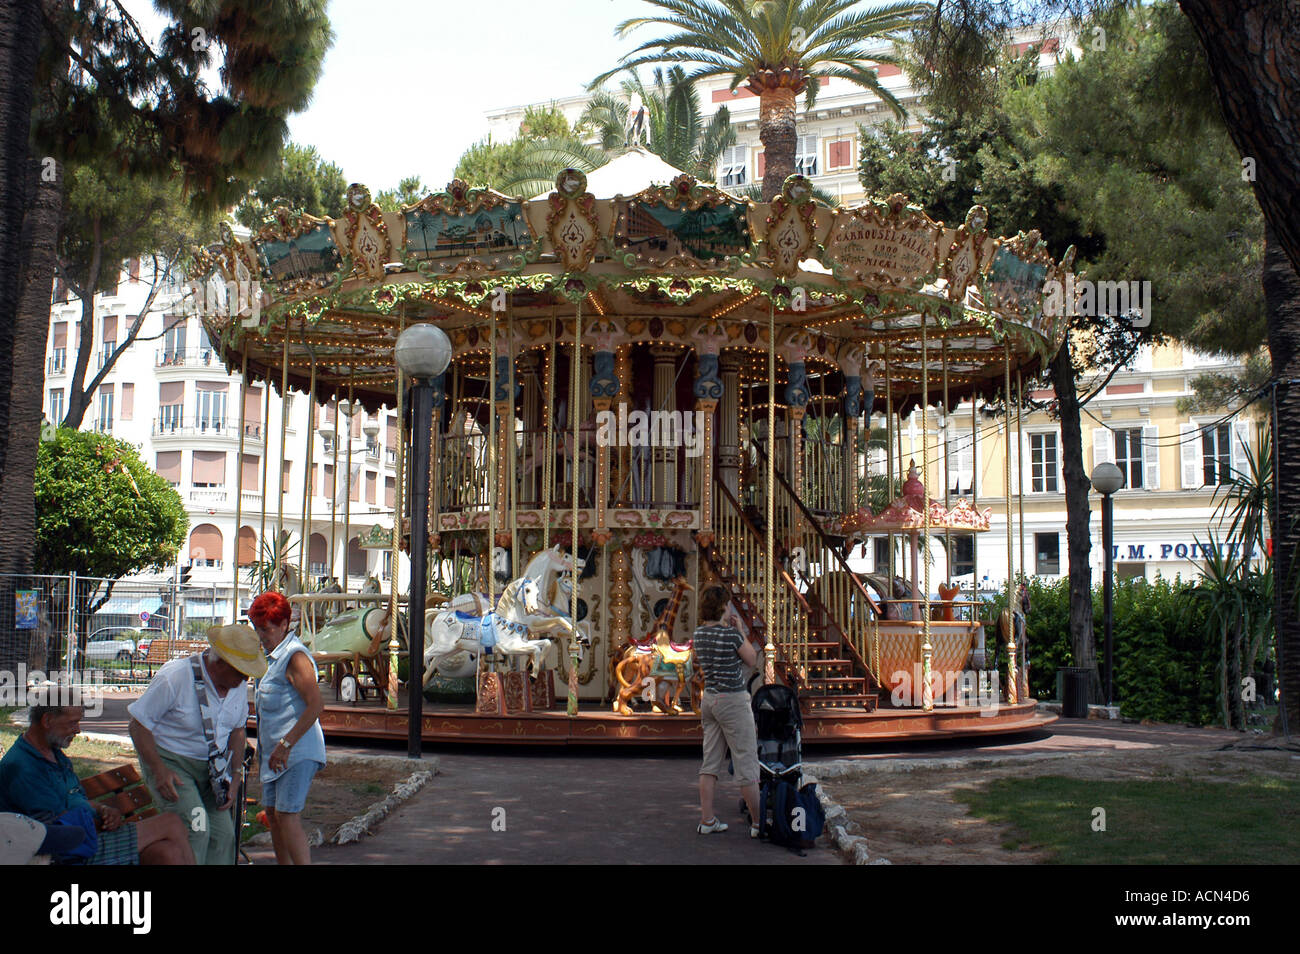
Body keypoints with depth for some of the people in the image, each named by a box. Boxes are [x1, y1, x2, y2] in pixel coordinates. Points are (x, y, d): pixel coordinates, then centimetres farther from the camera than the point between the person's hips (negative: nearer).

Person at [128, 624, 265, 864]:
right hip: (169, 762, -6)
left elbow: (237, 732, 12)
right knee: (195, 828, -23)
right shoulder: (175, 677, -22)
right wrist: (159, 770, -23)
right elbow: (139, 725, -15)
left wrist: (235, 779, 4)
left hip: (210, 766, 6)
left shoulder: (239, 684, -2)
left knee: (223, 835, 0)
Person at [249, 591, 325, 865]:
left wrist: (286, 744, -25)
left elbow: (315, 705, -25)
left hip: (298, 753, -10)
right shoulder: (273, 656, 16)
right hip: (275, 751, 10)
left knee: (288, 816, -14)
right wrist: (262, 748, 24)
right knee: (273, 813, 11)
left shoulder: (295, 657, -15)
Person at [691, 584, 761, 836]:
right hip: (733, 701, -7)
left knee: (711, 762, 11)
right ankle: (758, 823, 5)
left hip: (709, 699, 7)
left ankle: (707, 820, 13)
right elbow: (752, 661, -4)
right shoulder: (730, 634, -16)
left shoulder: (699, 634, 4)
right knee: (747, 763, 0)